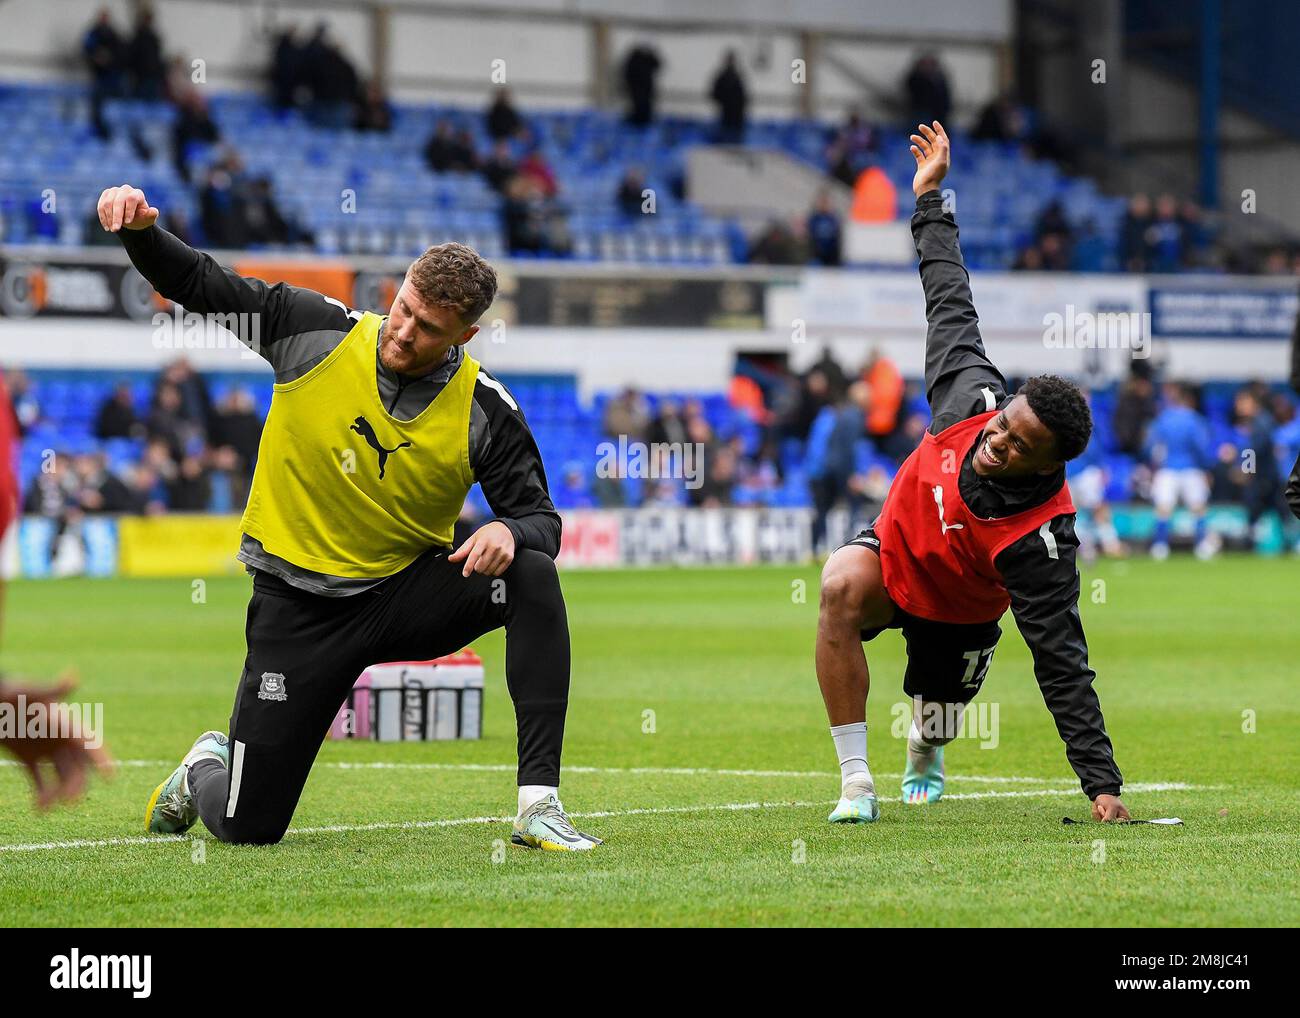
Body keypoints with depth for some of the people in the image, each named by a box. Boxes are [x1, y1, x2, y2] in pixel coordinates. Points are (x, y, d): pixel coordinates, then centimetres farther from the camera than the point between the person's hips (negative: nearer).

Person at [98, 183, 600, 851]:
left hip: (406, 594, 1)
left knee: (532, 575, -29)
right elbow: (198, 284, 0)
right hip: (299, 608, -1)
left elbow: (540, 519, -5)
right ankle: (207, 769, 35)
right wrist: (141, 230, -19)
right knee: (246, 827, -6)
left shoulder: (486, 411, -11)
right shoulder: (314, 330, -10)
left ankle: (539, 803, -28)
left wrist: (510, 532, -29)